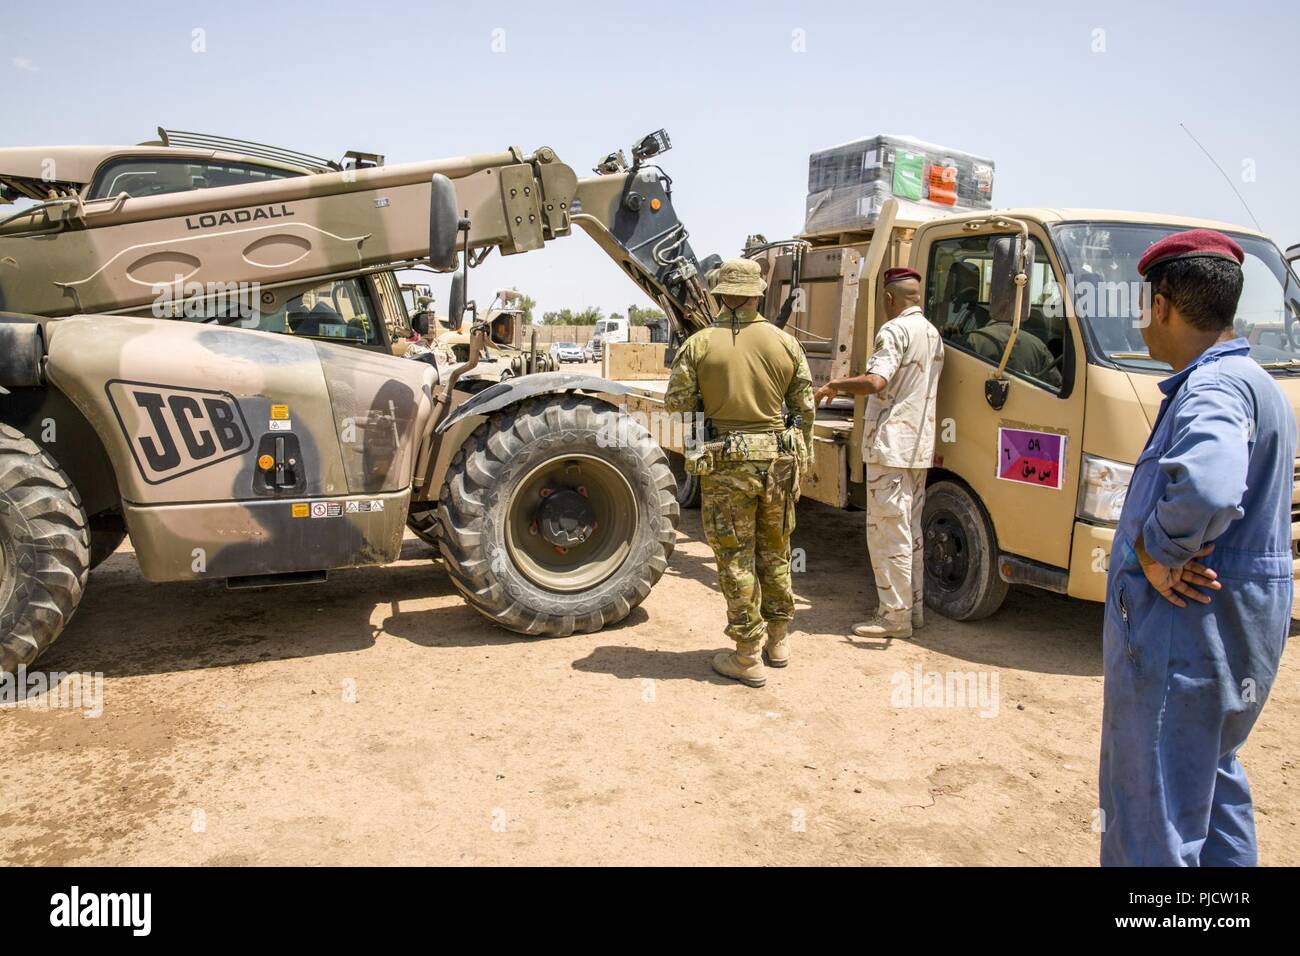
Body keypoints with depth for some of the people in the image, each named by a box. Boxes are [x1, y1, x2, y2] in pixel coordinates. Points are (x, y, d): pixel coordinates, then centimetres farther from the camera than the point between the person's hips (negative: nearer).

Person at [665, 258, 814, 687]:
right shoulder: (786, 343, 0)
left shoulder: (699, 344, -7)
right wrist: (801, 455, 17)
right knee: (774, 553, 19)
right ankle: (778, 640, 33)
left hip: (726, 462, -3)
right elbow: (805, 408, 4)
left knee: (736, 559, 5)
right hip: (779, 458, 3)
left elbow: (676, 403, -7)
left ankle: (748, 656, 11)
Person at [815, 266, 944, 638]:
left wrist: (834, 385, -12)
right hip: (920, 446, 9)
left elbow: (874, 382, -26)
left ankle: (895, 615, -1)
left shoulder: (895, 330, -13)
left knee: (887, 532, -4)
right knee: (910, 531, 15)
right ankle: (914, 607, 22)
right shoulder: (933, 333, 16)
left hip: (891, 445, -9)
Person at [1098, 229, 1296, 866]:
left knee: (1149, 822, 1)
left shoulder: (1212, 388, -21)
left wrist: (1153, 550, -23)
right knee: (1211, 777, 29)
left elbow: (1205, 491, -42)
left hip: (1184, 628, -11)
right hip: (1239, 623, 11)